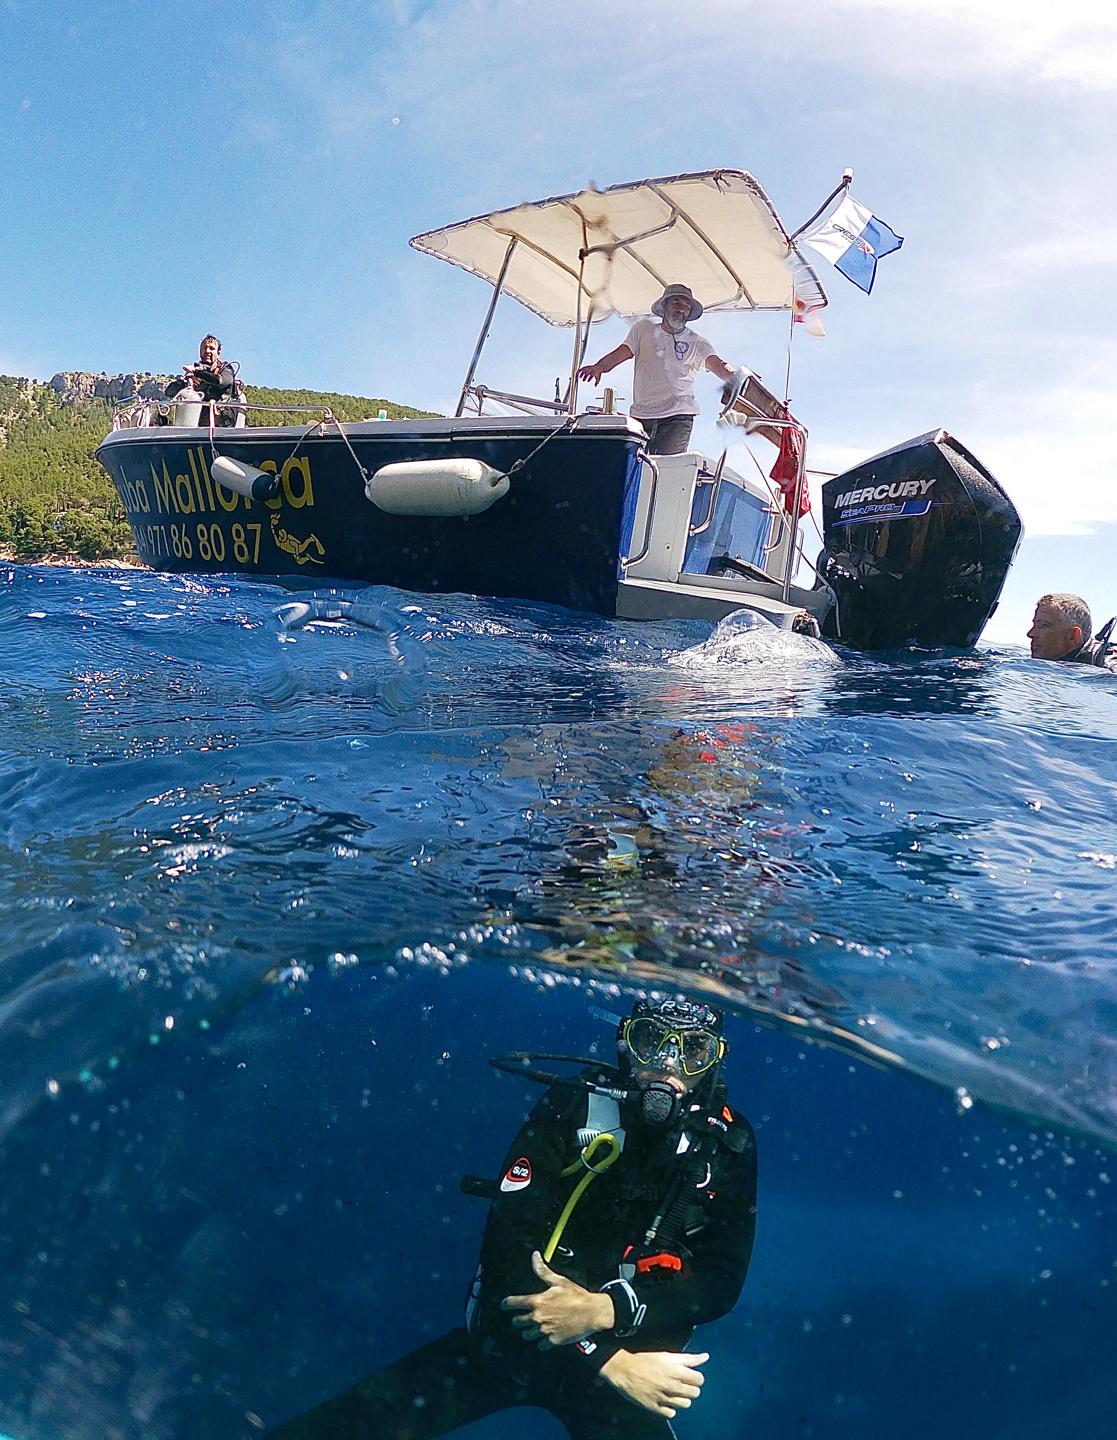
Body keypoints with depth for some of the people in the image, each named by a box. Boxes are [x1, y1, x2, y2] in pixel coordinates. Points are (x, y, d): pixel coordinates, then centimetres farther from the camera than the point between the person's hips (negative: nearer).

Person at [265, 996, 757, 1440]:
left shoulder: (730, 1144, -7)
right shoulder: (573, 1107, -12)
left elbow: (722, 1281, -10)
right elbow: (508, 1245, -18)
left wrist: (607, 1309, -25)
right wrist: (607, 1359, -25)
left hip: (631, 1357, 2)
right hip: (511, 1337, -1)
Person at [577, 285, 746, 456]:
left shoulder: (697, 343, 9)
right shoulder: (643, 329, 14)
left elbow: (716, 363, -7)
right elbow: (619, 354, 7)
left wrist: (734, 377, -29)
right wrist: (599, 367, -15)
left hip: (677, 417, -2)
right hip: (640, 414, 2)